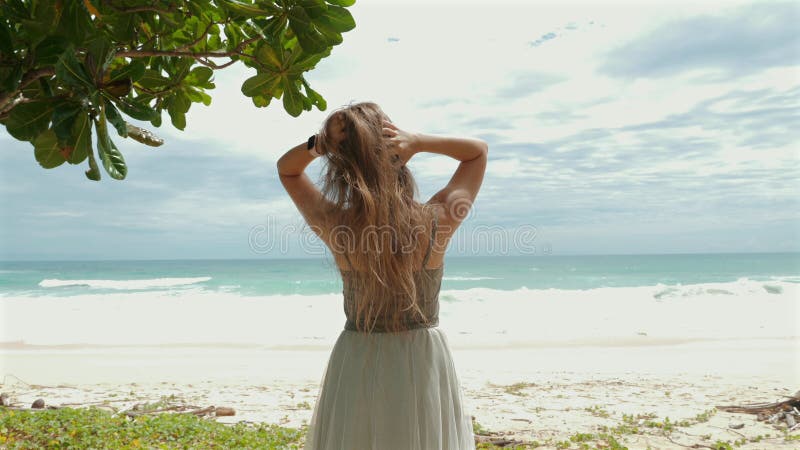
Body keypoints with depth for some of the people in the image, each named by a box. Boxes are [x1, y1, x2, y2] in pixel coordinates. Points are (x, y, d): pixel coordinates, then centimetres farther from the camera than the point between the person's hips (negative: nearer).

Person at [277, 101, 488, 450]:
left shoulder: (334, 224, -16)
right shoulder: (437, 221, -18)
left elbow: (286, 169, 4)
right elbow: (478, 150, -1)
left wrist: (317, 143, -16)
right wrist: (418, 140, -17)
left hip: (356, 359, 1)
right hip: (424, 359, 0)